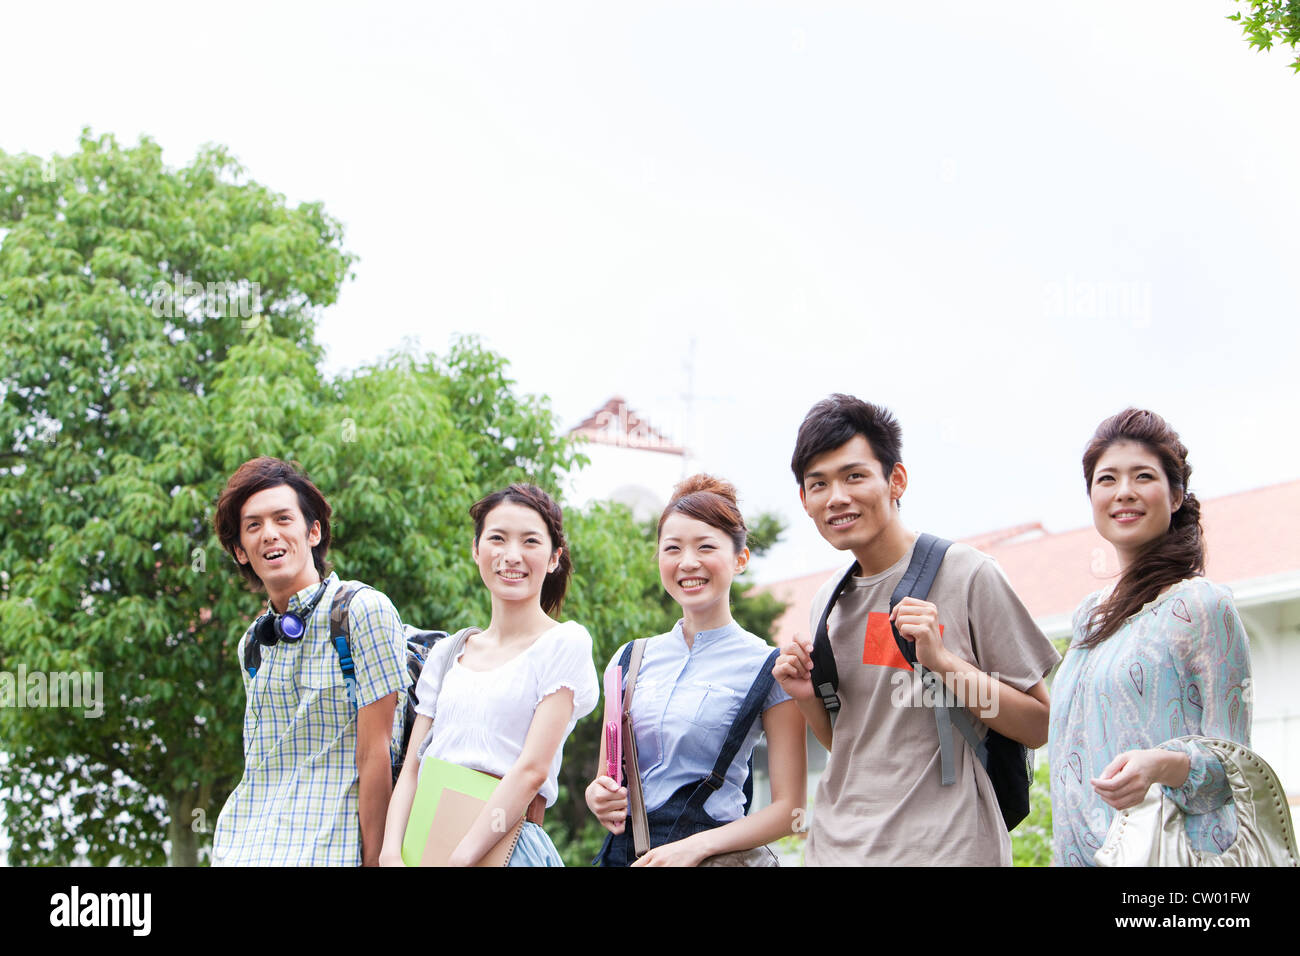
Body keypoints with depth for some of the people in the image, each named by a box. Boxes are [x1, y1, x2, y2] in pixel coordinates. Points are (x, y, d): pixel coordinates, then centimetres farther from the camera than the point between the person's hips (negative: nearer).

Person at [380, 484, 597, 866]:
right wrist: (391, 854, -7)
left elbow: (532, 768, -11)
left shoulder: (565, 644, -3)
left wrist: (460, 857, -16)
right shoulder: (445, 655, 13)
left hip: (507, 846, -4)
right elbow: (412, 768, 9)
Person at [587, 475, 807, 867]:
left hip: (714, 858, -5)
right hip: (622, 850, 5)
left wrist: (697, 845, -19)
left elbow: (788, 808, -6)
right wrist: (597, 795, -6)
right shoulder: (631, 659, 8)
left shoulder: (768, 668, -5)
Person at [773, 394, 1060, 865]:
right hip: (836, 845, 5)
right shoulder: (828, 600, 8)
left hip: (943, 848, -5)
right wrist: (808, 698, -2)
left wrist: (943, 661, -19)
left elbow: (1039, 728, -8)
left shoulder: (966, 574, -8)